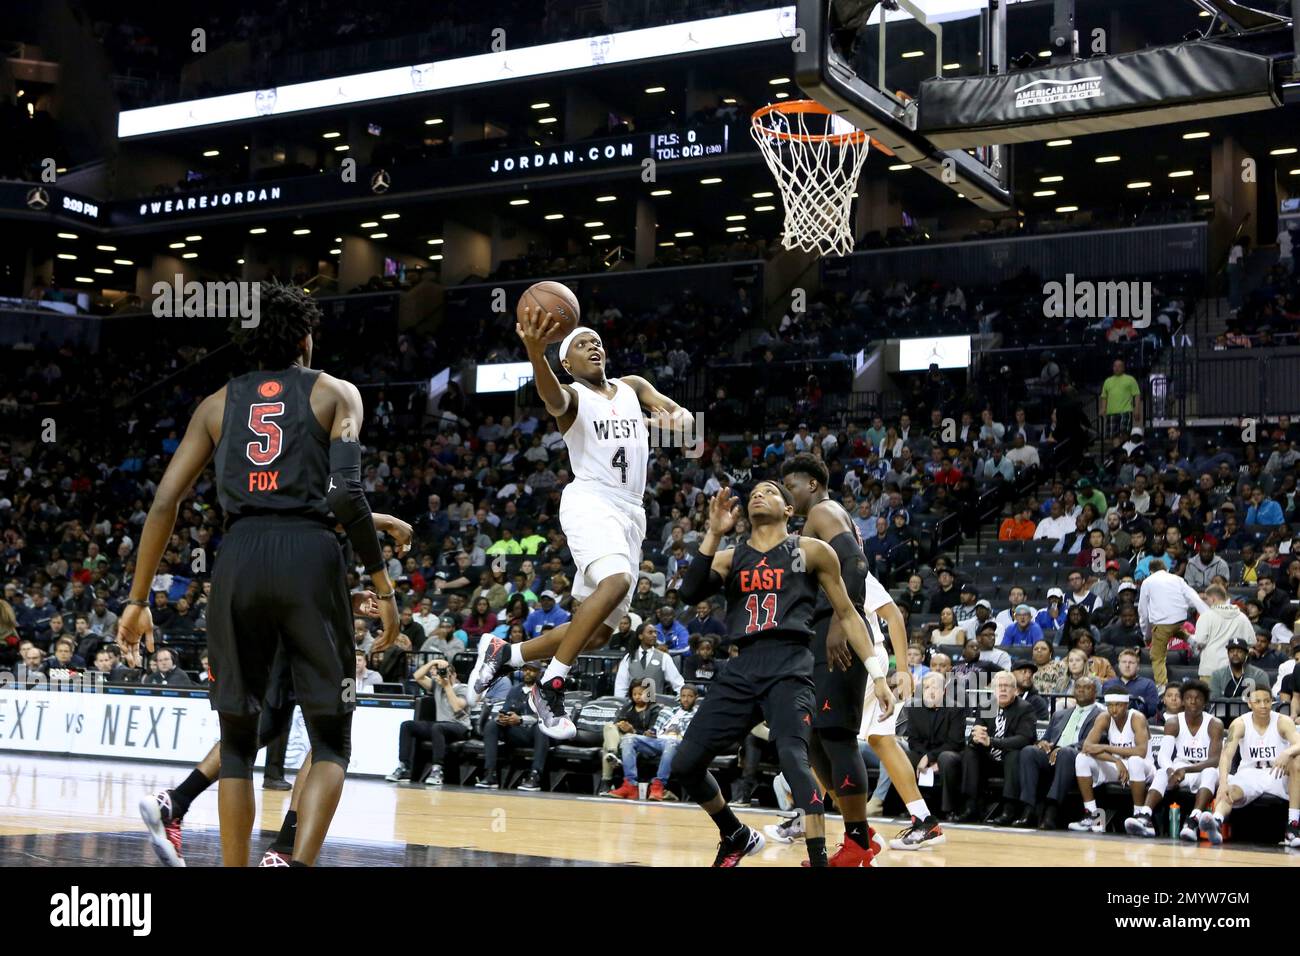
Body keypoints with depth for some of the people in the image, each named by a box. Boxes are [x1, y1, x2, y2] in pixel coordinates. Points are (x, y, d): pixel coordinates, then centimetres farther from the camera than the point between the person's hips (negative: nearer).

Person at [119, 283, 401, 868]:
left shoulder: (219, 403, 19)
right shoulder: (335, 393, 11)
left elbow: (164, 503, 11)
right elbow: (347, 494, -5)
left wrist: (137, 600, 15)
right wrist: (383, 586, 0)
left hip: (239, 556, 2)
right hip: (310, 554, -2)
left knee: (237, 741, 14)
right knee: (330, 739, 5)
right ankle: (300, 865, -16)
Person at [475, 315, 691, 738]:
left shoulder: (632, 387, 18)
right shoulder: (572, 396, 0)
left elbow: (678, 411, 5)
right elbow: (552, 397, -25)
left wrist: (676, 417, -21)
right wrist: (535, 353, -48)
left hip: (630, 511, 7)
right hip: (591, 501, -7)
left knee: (598, 632, 5)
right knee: (615, 582, -34)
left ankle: (506, 652, 22)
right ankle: (551, 685, -28)